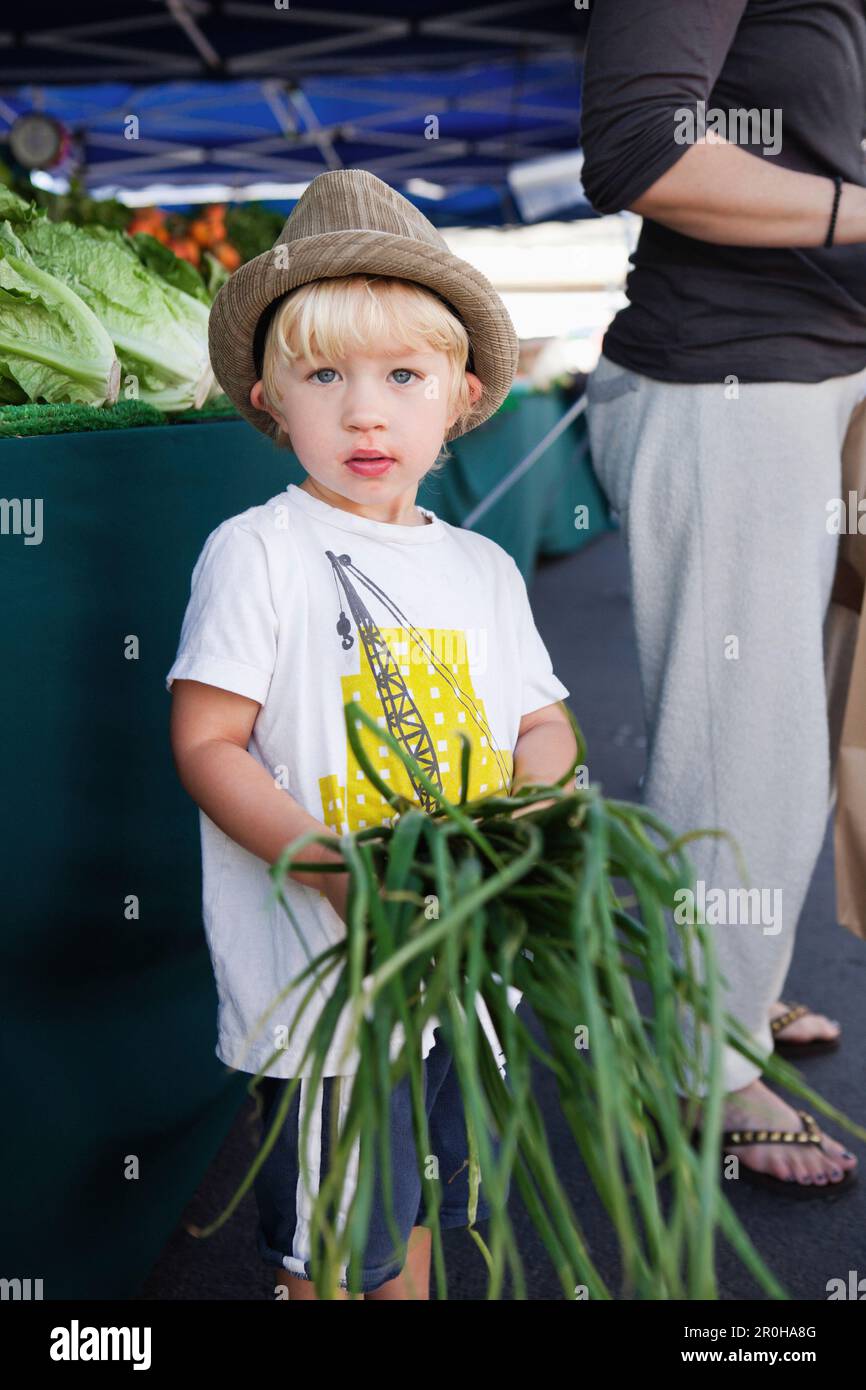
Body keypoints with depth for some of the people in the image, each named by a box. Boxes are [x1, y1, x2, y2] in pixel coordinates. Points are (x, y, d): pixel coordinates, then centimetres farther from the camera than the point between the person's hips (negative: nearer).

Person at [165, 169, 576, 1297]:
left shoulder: (482, 569, 7)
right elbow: (207, 745, -14)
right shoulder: (257, 552, -10)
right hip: (323, 970, -5)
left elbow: (543, 720, 13)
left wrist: (533, 801, -10)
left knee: (420, 1202, 23)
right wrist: (335, 870, -25)